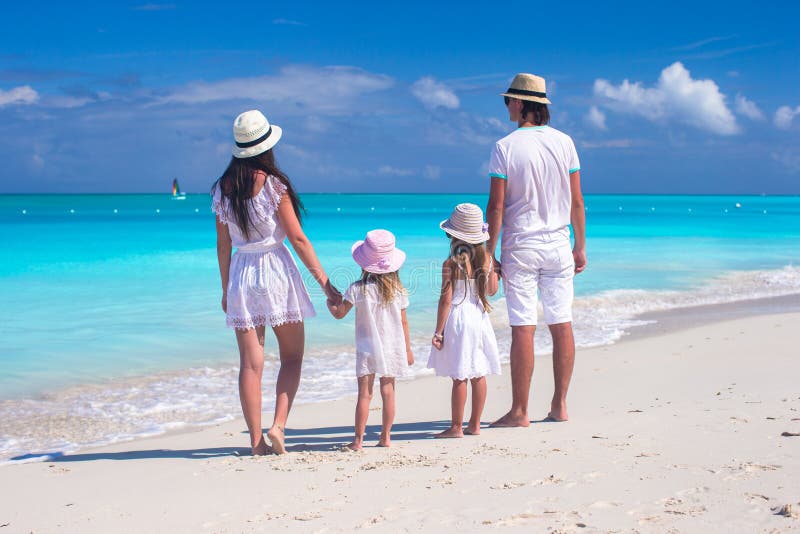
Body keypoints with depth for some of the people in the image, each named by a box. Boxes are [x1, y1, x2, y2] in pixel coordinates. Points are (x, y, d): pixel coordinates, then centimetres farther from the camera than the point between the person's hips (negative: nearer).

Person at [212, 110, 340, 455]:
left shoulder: (223, 188, 4)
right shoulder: (274, 184, -9)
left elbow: (223, 245, 8)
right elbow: (297, 238, -9)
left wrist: (226, 290, 18)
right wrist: (325, 283, -4)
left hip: (241, 275, 4)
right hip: (276, 270, -4)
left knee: (250, 363, 5)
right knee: (292, 356, 10)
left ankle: (256, 440, 6)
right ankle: (278, 424, -4)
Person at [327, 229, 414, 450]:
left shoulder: (357, 289, -10)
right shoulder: (398, 290, -2)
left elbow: (339, 313, -3)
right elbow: (404, 322, 2)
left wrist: (330, 303, 19)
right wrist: (407, 349, 11)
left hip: (367, 351, -2)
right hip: (392, 349, 2)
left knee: (364, 393, 0)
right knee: (388, 392, 10)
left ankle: (358, 439, 0)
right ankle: (385, 436, 15)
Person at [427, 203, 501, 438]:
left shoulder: (451, 264, -13)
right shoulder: (486, 259, 1)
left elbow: (446, 299, -13)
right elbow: (492, 289, 12)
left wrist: (438, 332, -9)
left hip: (458, 320, -6)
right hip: (479, 317, 6)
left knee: (459, 377, -2)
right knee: (478, 374, 11)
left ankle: (456, 427, 4)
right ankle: (475, 424, 19)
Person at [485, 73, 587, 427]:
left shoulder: (505, 146, -7)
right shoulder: (564, 142, 3)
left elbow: (496, 205, -9)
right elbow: (576, 201, 5)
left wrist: (489, 253, -3)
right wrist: (581, 247, 13)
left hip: (520, 246, -4)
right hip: (558, 245, 4)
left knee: (522, 328, -2)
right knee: (562, 324, 9)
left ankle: (520, 411, 2)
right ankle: (560, 405, 15)